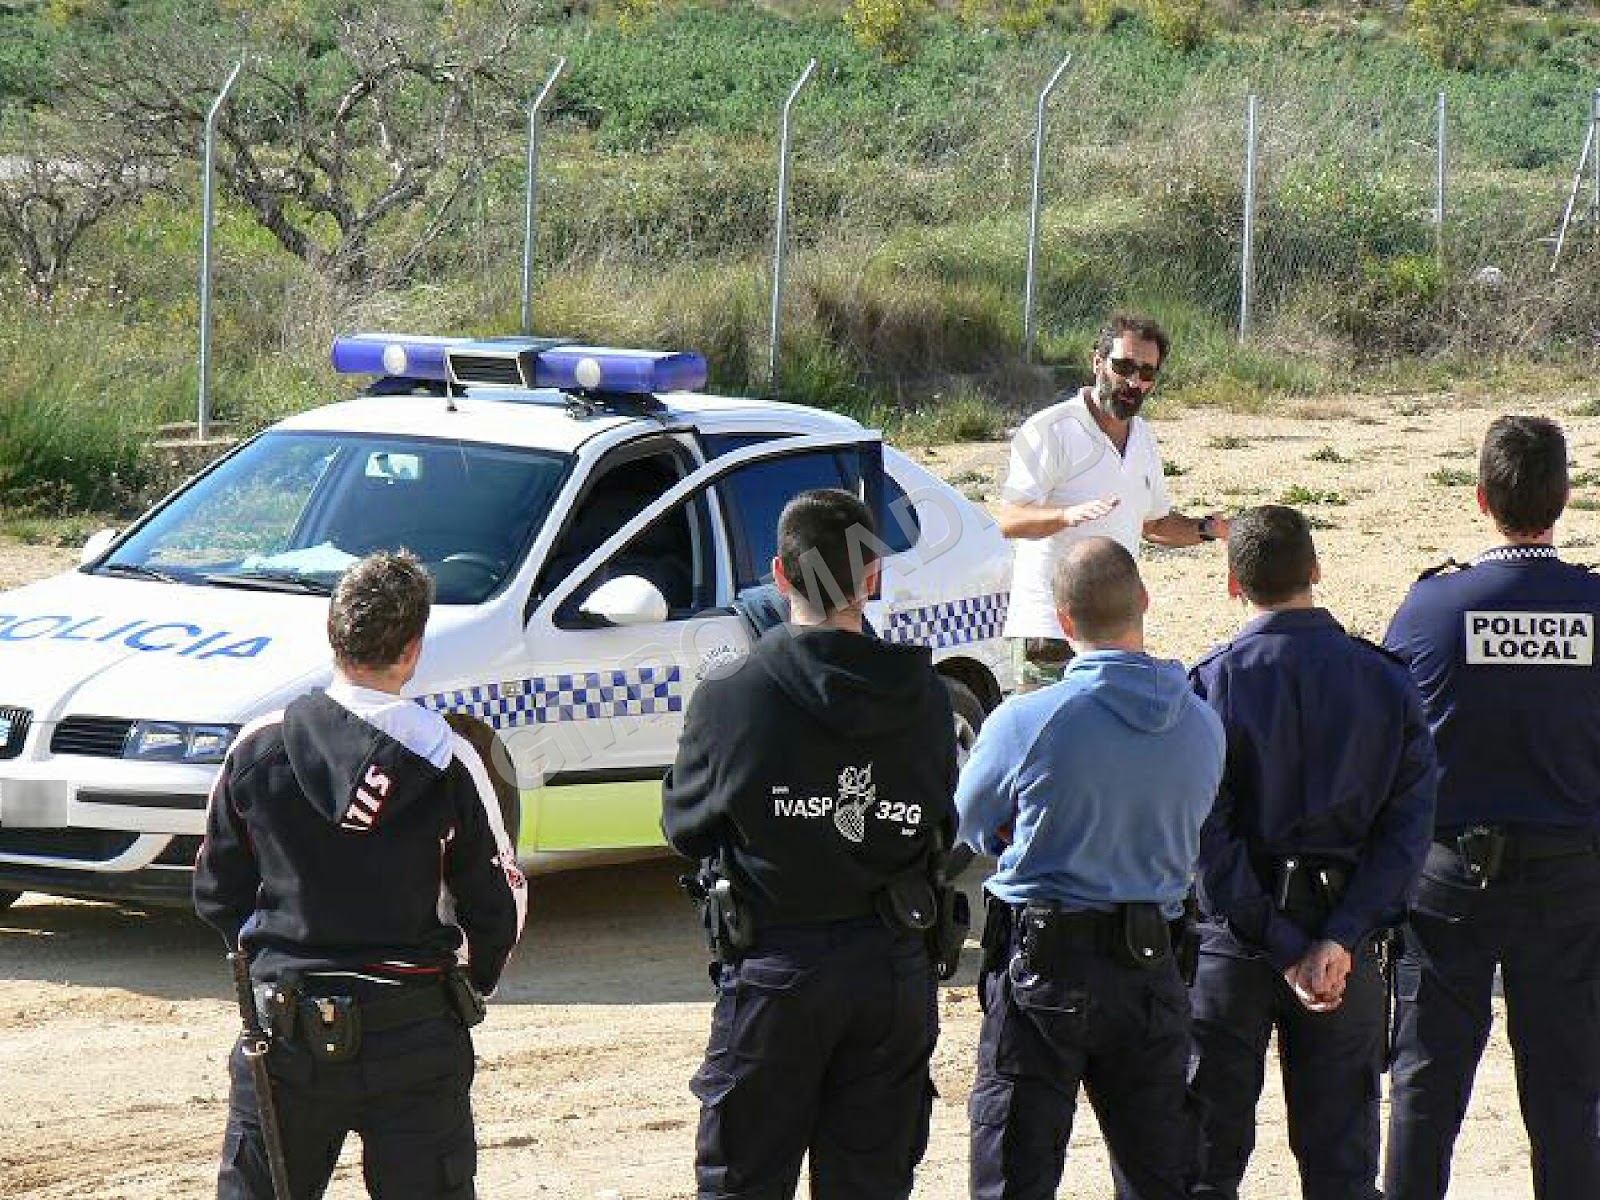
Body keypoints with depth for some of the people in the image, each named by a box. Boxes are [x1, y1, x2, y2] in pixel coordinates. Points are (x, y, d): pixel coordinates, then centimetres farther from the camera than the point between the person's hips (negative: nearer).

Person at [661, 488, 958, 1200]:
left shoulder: (728, 699, -12)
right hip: (893, 970, 3)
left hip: (775, 970, -3)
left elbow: (685, 829, 1)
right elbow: (942, 827, 8)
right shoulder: (921, 697, -4)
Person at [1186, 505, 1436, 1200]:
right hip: (1348, 932, 2)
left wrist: (1284, 949, -14)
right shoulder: (1386, 682, -1)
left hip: (1232, 936, -2)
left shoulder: (1211, 683, -8)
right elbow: (1408, 826, -9)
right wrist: (1341, 940, -15)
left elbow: (1207, 835, -14)